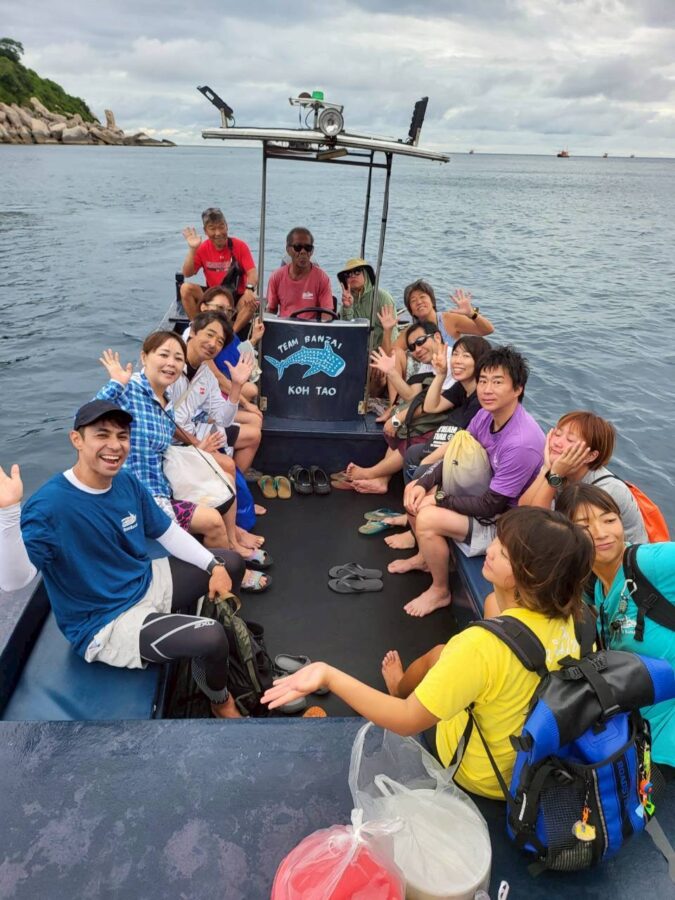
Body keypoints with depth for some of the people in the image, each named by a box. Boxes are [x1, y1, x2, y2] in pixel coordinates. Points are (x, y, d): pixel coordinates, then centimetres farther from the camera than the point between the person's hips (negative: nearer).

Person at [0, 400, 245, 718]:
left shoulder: (127, 482, -5)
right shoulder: (50, 505, -27)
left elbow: (168, 533, 6)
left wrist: (213, 566, -5)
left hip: (148, 584, 8)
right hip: (104, 622, -8)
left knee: (231, 563, 13)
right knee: (211, 637, -25)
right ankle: (221, 701, 9)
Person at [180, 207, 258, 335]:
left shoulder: (239, 246, -5)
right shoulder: (203, 248, 0)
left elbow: (252, 272, -14)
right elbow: (187, 274, -6)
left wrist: (249, 289, -37)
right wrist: (192, 249, -18)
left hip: (237, 298, -2)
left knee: (252, 302, -34)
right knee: (186, 288, -21)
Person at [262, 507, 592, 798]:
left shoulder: (484, 644, -39)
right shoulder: (562, 614, -19)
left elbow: (406, 721, -33)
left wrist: (329, 676, -36)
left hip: (485, 777, -5)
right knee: (439, 655, 19)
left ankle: (399, 686, 52)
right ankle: (401, 687, 50)